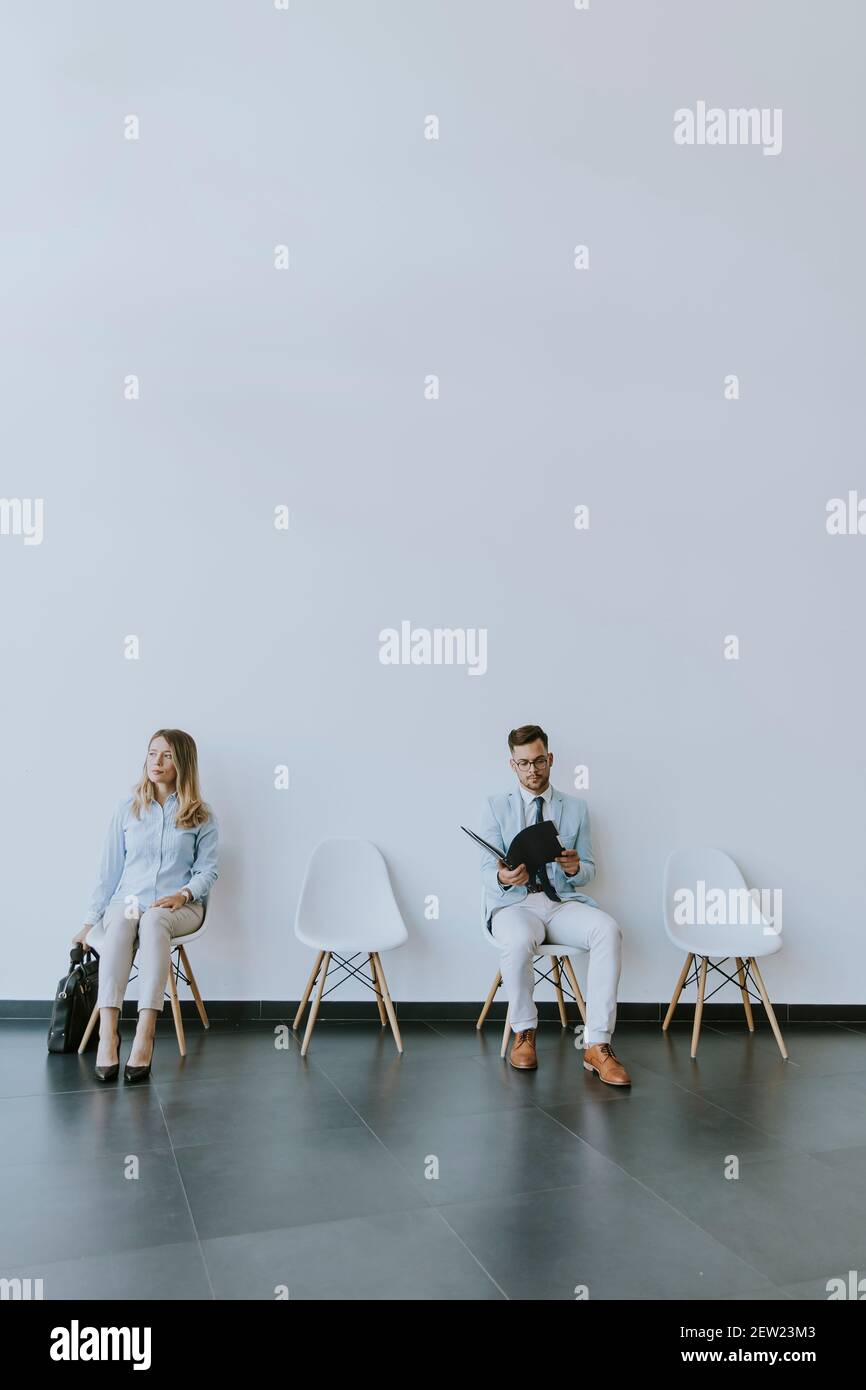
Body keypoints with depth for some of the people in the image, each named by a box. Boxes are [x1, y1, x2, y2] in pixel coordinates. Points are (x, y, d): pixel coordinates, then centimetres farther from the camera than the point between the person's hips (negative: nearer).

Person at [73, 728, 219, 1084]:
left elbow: (207, 871, 4)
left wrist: (183, 894, -16)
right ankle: (107, 1032, -46)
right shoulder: (127, 809, 13)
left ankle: (144, 1035, -47)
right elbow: (110, 870, 13)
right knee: (120, 922, -36)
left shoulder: (201, 816, 8)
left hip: (180, 905, -1)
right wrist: (90, 921, 7)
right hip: (127, 899, 2)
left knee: (153, 920, -38)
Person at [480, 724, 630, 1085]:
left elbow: (589, 870, 13)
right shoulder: (495, 807, 8)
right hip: (514, 903, -2)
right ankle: (524, 1033, -11)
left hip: (563, 902, 2)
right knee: (518, 940, -38)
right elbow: (487, 870, 0)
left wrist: (575, 868, -13)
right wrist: (502, 877, -25)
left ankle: (597, 1044, -27)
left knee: (608, 930, -30)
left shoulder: (576, 808, 13)